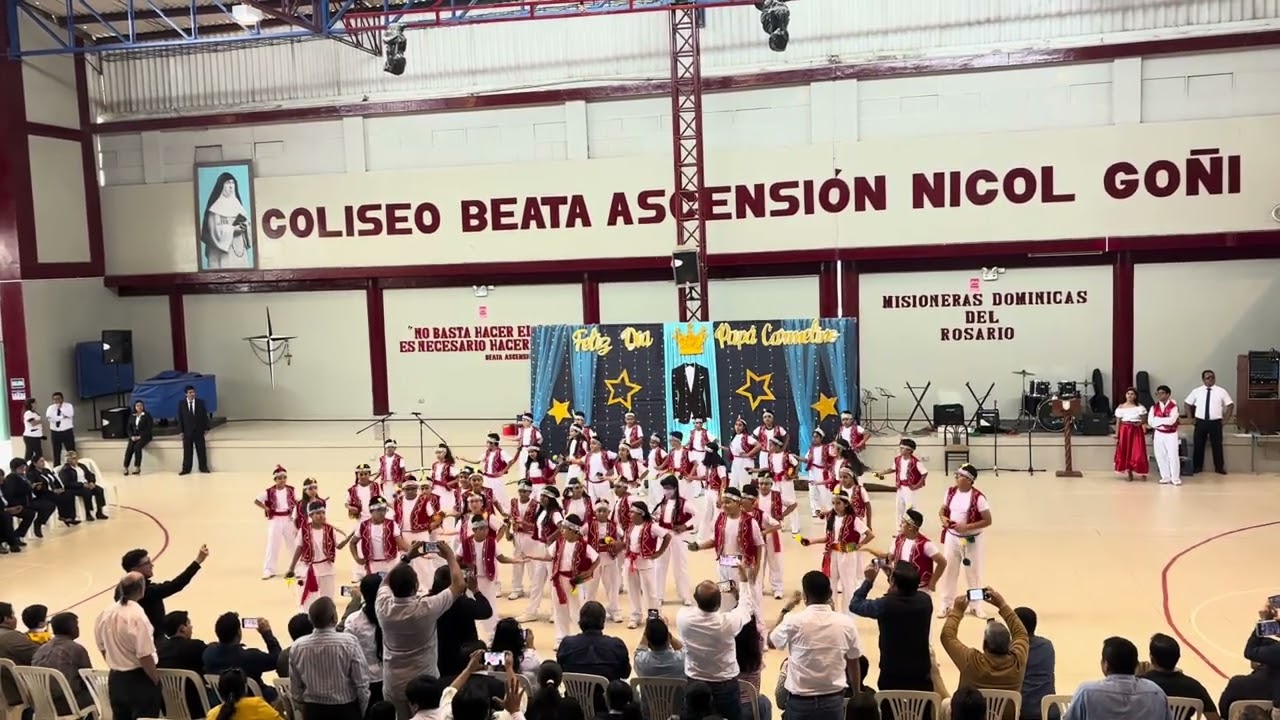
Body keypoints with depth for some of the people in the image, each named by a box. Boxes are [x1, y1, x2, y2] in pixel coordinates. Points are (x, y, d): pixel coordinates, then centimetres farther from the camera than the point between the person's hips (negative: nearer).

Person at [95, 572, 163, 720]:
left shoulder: (106, 613, 2)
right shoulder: (137, 616, -21)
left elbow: (102, 647, 13)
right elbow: (144, 656, -22)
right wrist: (157, 680, -9)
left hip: (115, 678, 7)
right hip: (139, 679, -7)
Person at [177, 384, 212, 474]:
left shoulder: (200, 402, 2)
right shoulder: (181, 403, 0)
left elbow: (205, 416, 3)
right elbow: (180, 418, 1)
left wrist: (206, 428, -2)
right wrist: (181, 430, -4)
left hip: (198, 430, 1)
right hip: (187, 431, 0)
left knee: (201, 450, 5)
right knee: (187, 451, 2)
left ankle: (203, 467, 12)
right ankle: (186, 469, 7)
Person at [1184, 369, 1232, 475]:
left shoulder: (1221, 391, 1)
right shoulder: (1196, 391, 3)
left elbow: (1230, 404, 7)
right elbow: (1187, 403, 13)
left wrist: (1226, 418, 0)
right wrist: (1191, 417, 6)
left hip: (1215, 422, -1)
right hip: (1200, 422, 1)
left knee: (1217, 445, 5)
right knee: (1198, 445, 5)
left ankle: (1219, 467, 16)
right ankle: (1197, 467, 16)